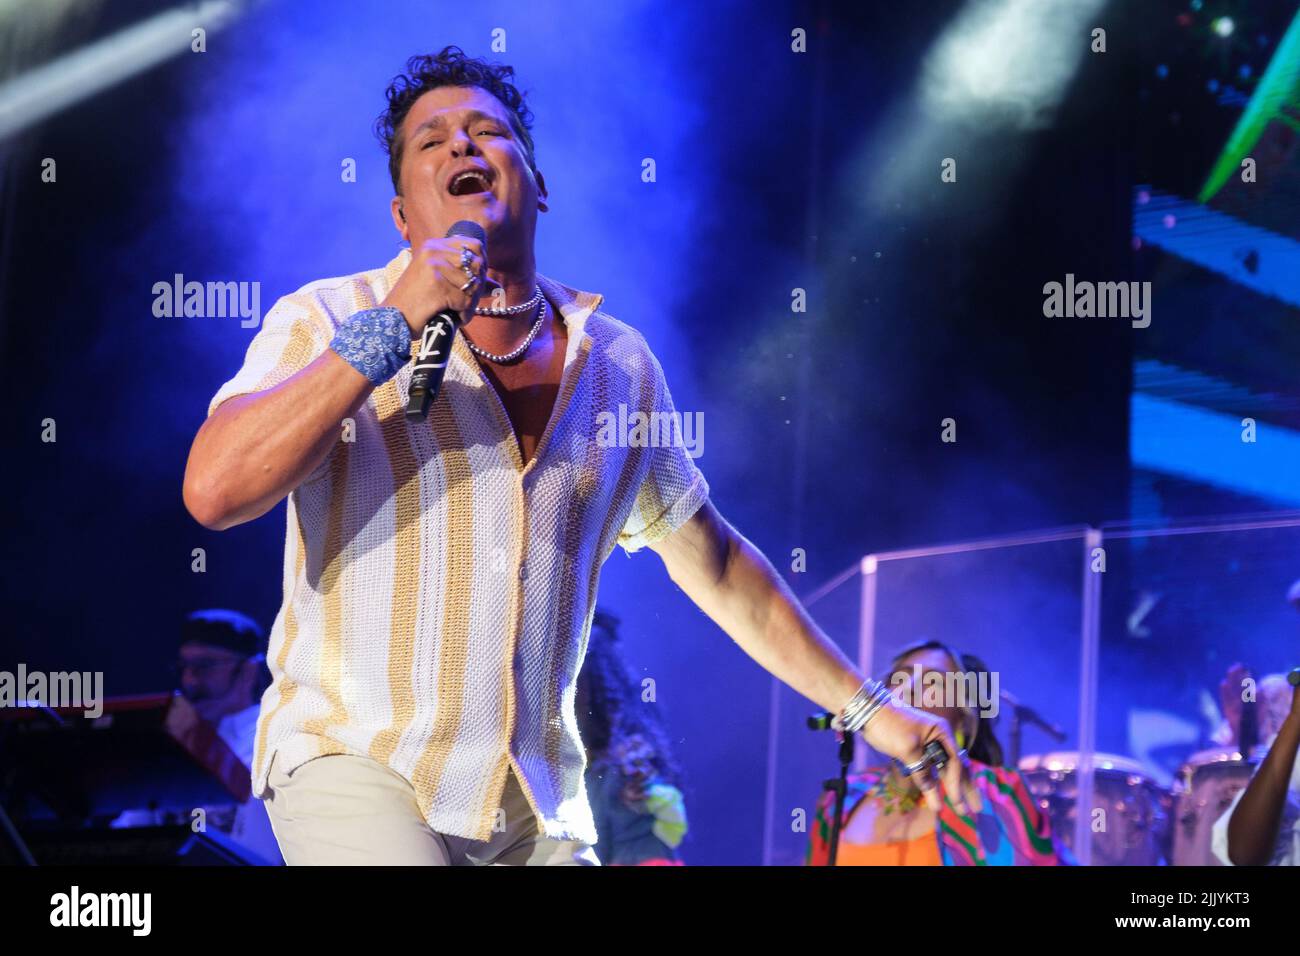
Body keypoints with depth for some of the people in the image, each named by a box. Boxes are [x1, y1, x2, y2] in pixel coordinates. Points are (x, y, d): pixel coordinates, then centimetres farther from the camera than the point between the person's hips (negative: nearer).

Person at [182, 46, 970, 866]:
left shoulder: (618, 362, 6)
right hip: (355, 762, -4)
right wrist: (390, 331, -21)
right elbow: (213, 490, -20)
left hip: (539, 803, 4)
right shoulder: (328, 323, -4)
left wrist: (867, 709, 19)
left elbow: (713, 562, 17)